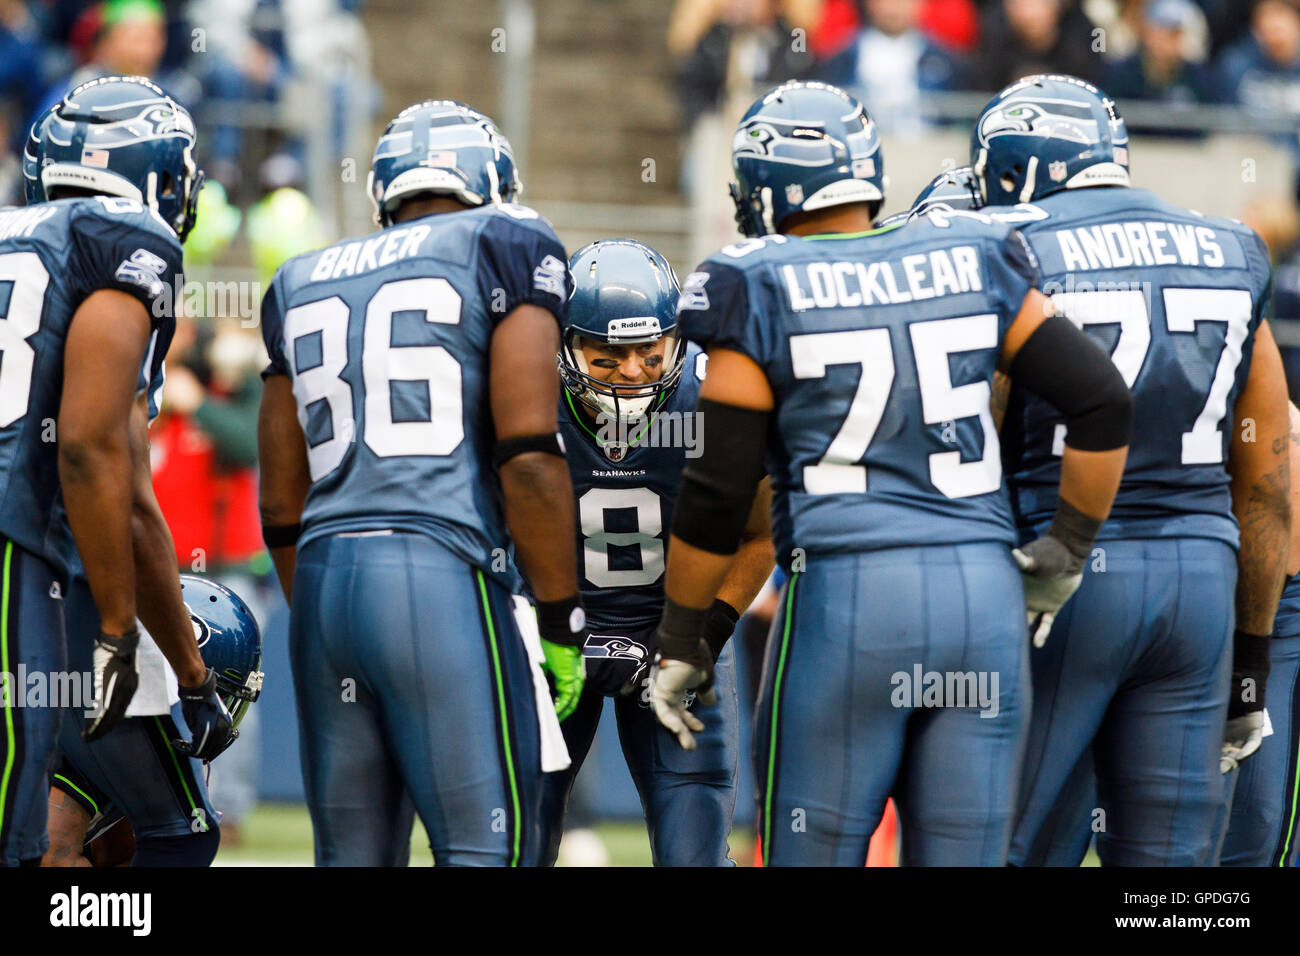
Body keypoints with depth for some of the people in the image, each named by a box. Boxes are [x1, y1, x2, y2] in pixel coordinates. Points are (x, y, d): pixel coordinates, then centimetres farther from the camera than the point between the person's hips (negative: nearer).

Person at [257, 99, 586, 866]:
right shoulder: (506, 250, 4)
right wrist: (564, 625, -3)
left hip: (324, 581, 6)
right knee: (486, 851, -6)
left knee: (353, 853, 9)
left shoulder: (303, 286, 21)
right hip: (443, 577, -6)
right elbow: (528, 455, -7)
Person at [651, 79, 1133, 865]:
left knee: (814, 854, 5)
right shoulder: (972, 267, 9)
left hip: (843, 595, -3)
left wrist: (681, 643, 8)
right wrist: (1067, 549, 12)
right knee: (964, 856, 6)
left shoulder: (761, 295, 0)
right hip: (985, 594, 3)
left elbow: (717, 496, -2)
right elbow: (1103, 402, 4)